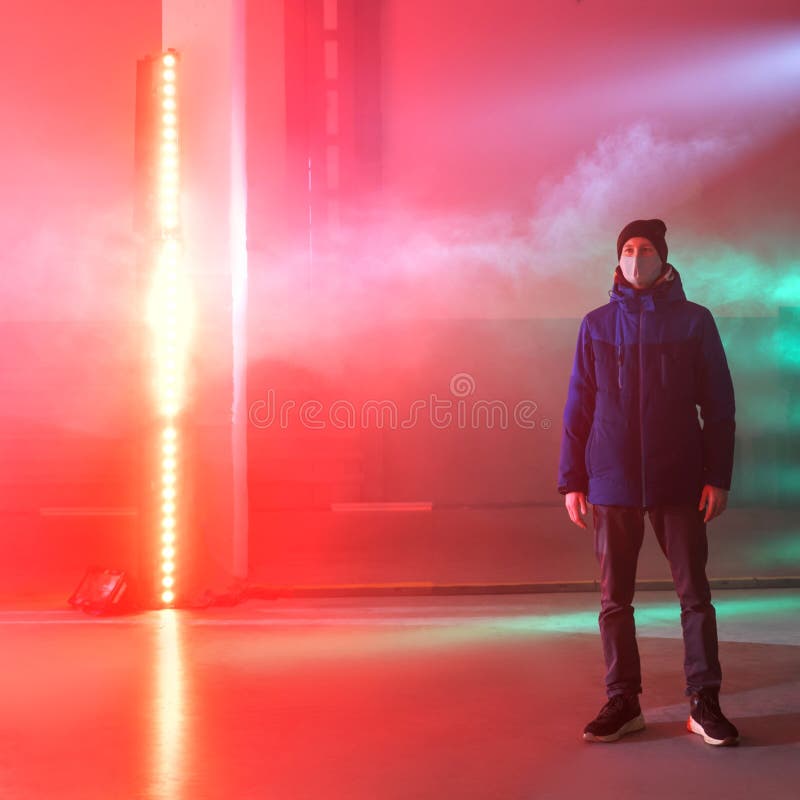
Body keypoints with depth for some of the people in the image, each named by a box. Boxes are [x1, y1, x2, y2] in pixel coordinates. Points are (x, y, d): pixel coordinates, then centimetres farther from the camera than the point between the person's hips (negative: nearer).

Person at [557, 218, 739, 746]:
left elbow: (719, 405, 2)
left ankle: (705, 702, 11)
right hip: (612, 481, 2)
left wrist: (718, 477, -5)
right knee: (614, 598, 5)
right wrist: (572, 480, 2)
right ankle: (623, 702, 14)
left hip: (679, 480, -1)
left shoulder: (694, 321, 3)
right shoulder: (597, 324, 7)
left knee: (695, 594, 2)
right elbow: (578, 406, 7)